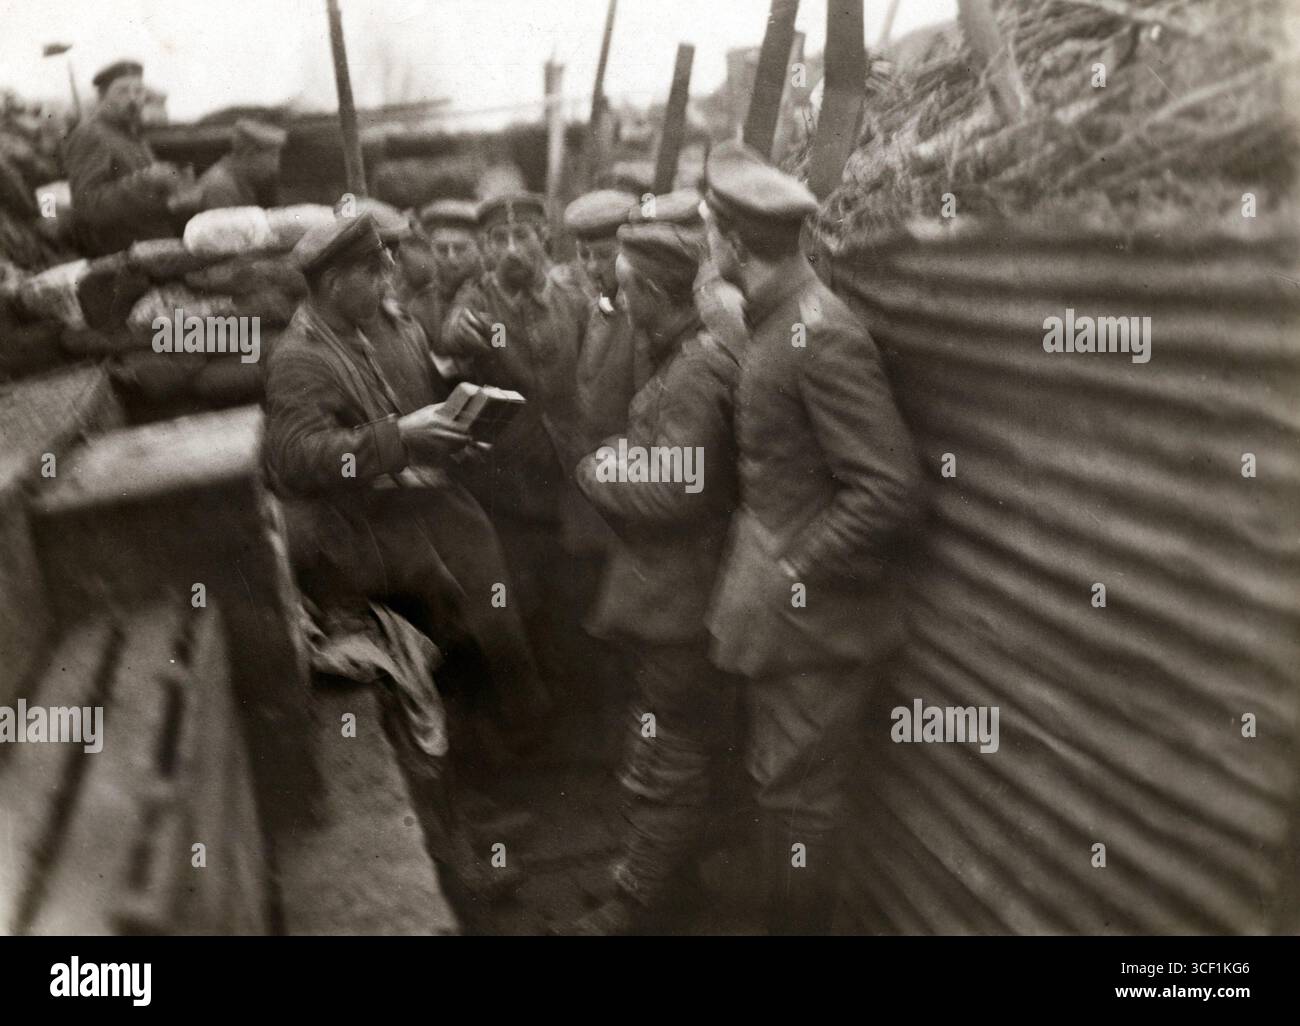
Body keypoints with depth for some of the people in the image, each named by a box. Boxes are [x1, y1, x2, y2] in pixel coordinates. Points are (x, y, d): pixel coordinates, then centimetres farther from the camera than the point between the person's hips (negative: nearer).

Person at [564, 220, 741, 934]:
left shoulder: (696, 374, -23)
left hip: (680, 603, -10)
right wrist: (625, 459, 2)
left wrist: (598, 473, -10)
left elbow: (672, 495, -24)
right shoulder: (684, 357, 7)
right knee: (656, 746, 24)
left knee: (672, 763, 6)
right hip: (666, 592, 10)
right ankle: (642, 872, 41)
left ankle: (633, 904, 19)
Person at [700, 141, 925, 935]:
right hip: (784, 604, 9)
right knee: (779, 783, 21)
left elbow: (892, 493, -25)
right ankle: (787, 909, 38)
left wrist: (793, 571, -19)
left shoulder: (822, 336, -22)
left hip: (813, 613, -9)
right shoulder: (778, 320, 7)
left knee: (798, 800, 4)